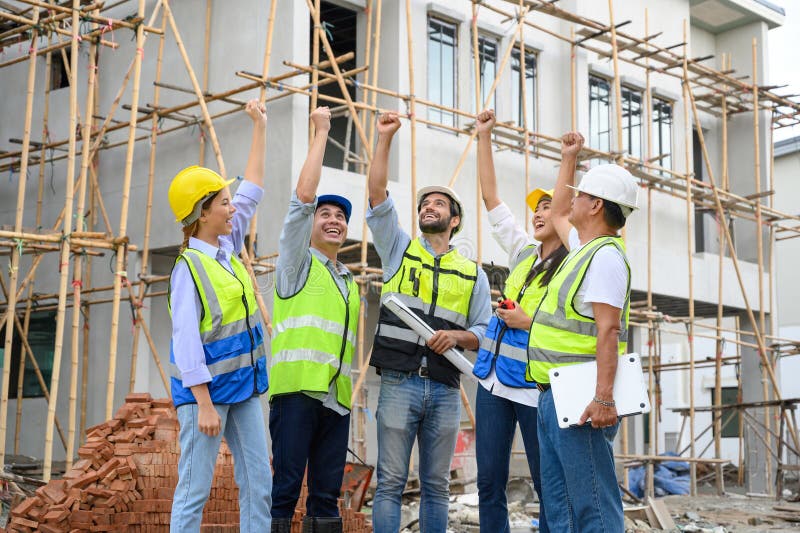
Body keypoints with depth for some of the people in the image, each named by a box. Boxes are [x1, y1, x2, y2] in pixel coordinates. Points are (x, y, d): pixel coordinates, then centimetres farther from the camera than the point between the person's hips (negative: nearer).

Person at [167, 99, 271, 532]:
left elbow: (252, 189, 17)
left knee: (258, 483, 7)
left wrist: (260, 127, 18)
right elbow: (186, 340, -18)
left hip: (244, 387, 8)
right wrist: (204, 405, -21)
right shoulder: (189, 268, -14)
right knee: (194, 491, -2)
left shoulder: (228, 247, 8)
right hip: (207, 389, -8)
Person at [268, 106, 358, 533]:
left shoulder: (350, 282, 25)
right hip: (296, 387, -6)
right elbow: (302, 196, -4)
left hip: (336, 396, 6)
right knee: (285, 489, -9)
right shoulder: (297, 262, 7)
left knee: (327, 494, 6)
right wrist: (321, 133, -1)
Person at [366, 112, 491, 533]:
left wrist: (458, 336, -9)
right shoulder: (399, 249, 11)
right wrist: (386, 138, -6)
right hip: (399, 383, -2)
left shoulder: (473, 273, 15)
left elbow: (484, 332, 12)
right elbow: (376, 194, 1)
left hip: (445, 390, 2)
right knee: (391, 482, -3)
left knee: (436, 485, 7)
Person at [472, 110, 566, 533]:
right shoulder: (523, 254, 12)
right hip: (493, 380, 7)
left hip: (535, 388, -6)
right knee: (489, 484, 6)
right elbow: (490, 196, 13)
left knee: (548, 486, 3)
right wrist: (484, 137, 10)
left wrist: (527, 322, -15)